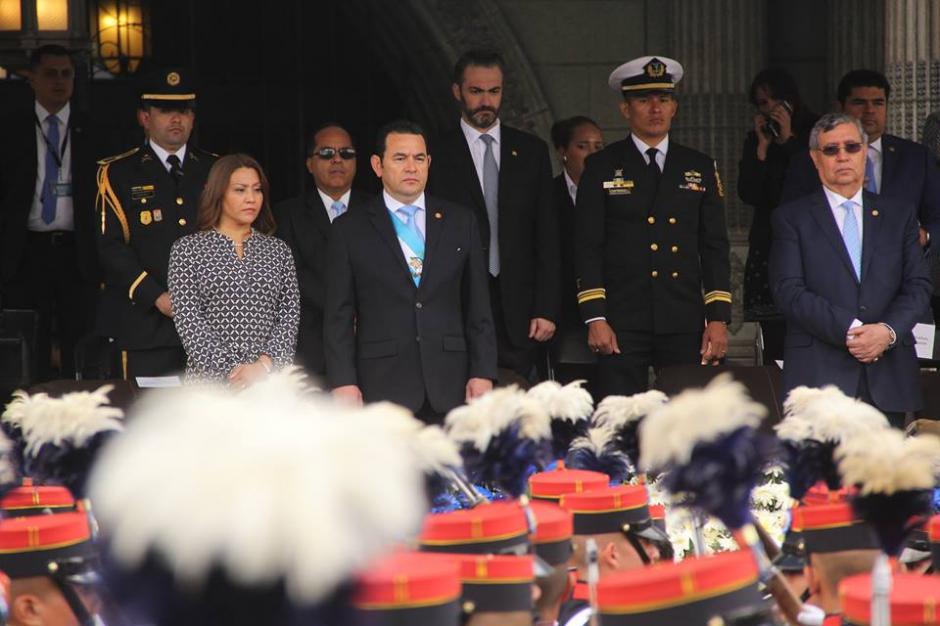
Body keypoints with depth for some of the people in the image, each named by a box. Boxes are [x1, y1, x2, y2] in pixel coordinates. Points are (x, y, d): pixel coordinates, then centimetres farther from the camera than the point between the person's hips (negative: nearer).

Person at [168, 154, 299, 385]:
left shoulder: (278, 251, 13)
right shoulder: (187, 249, 5)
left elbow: (290, 316, 4)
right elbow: (188, 320, -4)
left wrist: (264, 365, -12)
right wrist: (231, 373, -13)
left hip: (271, 380, 2)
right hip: (210, 381, -2)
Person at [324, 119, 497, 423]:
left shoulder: (460, 222, 13)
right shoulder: (349, 229, 7)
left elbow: (478, 307, 12)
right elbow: (338, 316, 4)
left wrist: (483, 373, 4)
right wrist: (343, 382, -5)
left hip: (449, 388, 2)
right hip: (382, 388, -2)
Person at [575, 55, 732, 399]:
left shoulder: (700, 168, 14)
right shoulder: (601, 167, 7)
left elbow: (715, 248, 12)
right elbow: (588, 247, 2)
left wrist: (718, 318, 2)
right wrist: (595, 318, -8)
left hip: (686, 324, 2)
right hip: (622, 325, -2)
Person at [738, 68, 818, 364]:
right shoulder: (755, 141, 13)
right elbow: (749, 195, 3)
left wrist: (788, 140, -4)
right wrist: (762, 145, -1)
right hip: (769, 248, 3)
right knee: (776, 347, -3)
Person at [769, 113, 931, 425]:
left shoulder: (899, 215, 17)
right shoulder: (791, 218, 8)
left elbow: (918, 285, 10)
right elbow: (789, 291, -3)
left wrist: (888, 331, -10)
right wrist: (849, 331, -14)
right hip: (819, 375, -2)